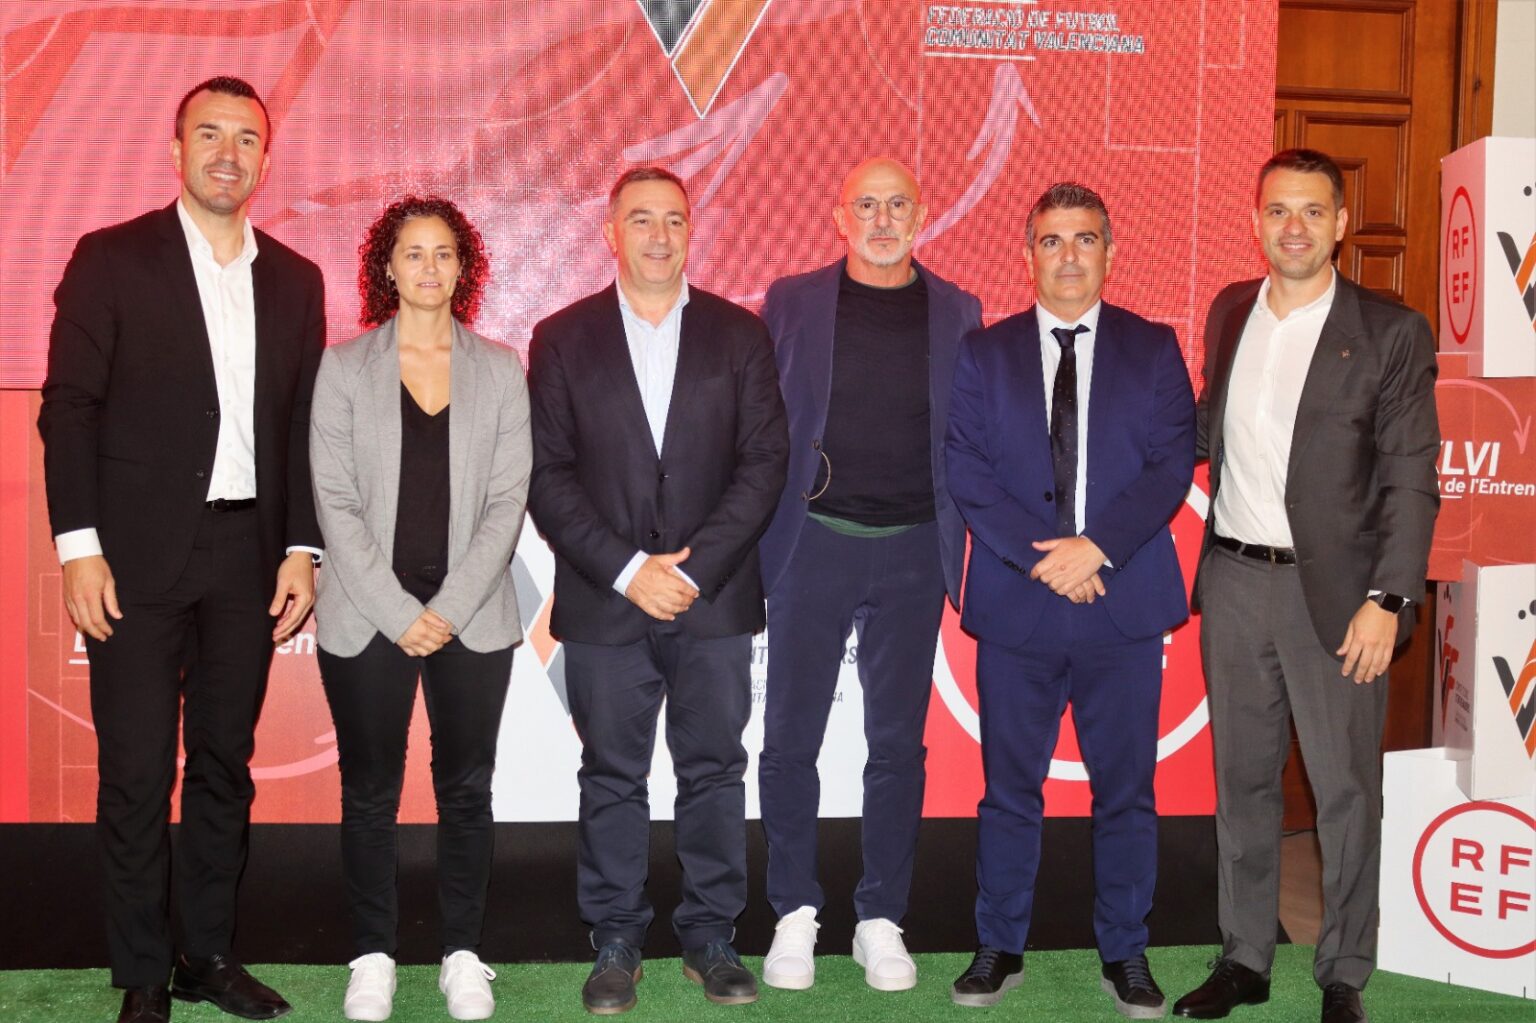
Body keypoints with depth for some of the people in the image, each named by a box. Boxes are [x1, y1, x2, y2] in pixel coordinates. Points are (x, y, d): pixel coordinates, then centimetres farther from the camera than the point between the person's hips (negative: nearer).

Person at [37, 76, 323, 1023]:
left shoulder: (295, 280, 11)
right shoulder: (112, 259, 1)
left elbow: (302, 424, 11)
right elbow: (69, 408, -3)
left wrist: (301, 548, 4)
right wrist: (79, 547, -10)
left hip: (247, 554, 3)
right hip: (139, 554, -3)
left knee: (225, 762, 11)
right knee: (137, 773, 3)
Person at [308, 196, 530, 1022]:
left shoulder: (499, 370, 6)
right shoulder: (344, 368, 2)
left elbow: (507, 501, 1)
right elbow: (335, 503, -3)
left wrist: (451, 608, -9)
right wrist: (399, 613, -10)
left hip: (472, 617, 1)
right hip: (367, 619, -1)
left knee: (466, 788, 7)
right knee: (369, 792, 7)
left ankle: (463, 954, 21)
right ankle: (373, 957, 21)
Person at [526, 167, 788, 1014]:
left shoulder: (739, 334, 6)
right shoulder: (563, 339, 5)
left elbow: (765, 461, 0)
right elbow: (547, 474, -1)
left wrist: (695, 569, -9)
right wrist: (627, 569, -10)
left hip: (715, 598, 1)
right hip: (604, 603, 0)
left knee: (714, 772, 6)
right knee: (611, 778, 7)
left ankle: (710, 937, 19)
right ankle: (614, 944, 19)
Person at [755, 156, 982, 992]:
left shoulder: (957, 314, 6)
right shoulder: (792, 303, 3)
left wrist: (961, 552, 1)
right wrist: (751, 542, -3)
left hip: (912, 553, 1)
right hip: (812, 545, -1)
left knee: (898, 742, 8)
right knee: (791, 738, 4)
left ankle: (881, 920, 21)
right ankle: (794, 914, 20)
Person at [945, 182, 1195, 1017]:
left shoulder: (1153, 349, 8)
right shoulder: (985, 353, 8)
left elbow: (1173, 462, -2)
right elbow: (967, 470, -1)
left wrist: (1099, 547, -15)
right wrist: (1040, 555, -13)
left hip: (1124, 601, 0)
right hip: (1015, 604, 0)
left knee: (1125, 790, 8)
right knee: (1010, 788, 8)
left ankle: (1125, 954, 23)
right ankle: (1000, 948, 22)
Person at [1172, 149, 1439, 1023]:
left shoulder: (1391, 333, -5)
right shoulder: (1229, 312, 9)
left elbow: (1411, 481, -8)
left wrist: (1388, 600, -15)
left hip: (1335, 589, -4)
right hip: (1235, 580, 4)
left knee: (1347, 789, 5)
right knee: (1242, 778, 13)